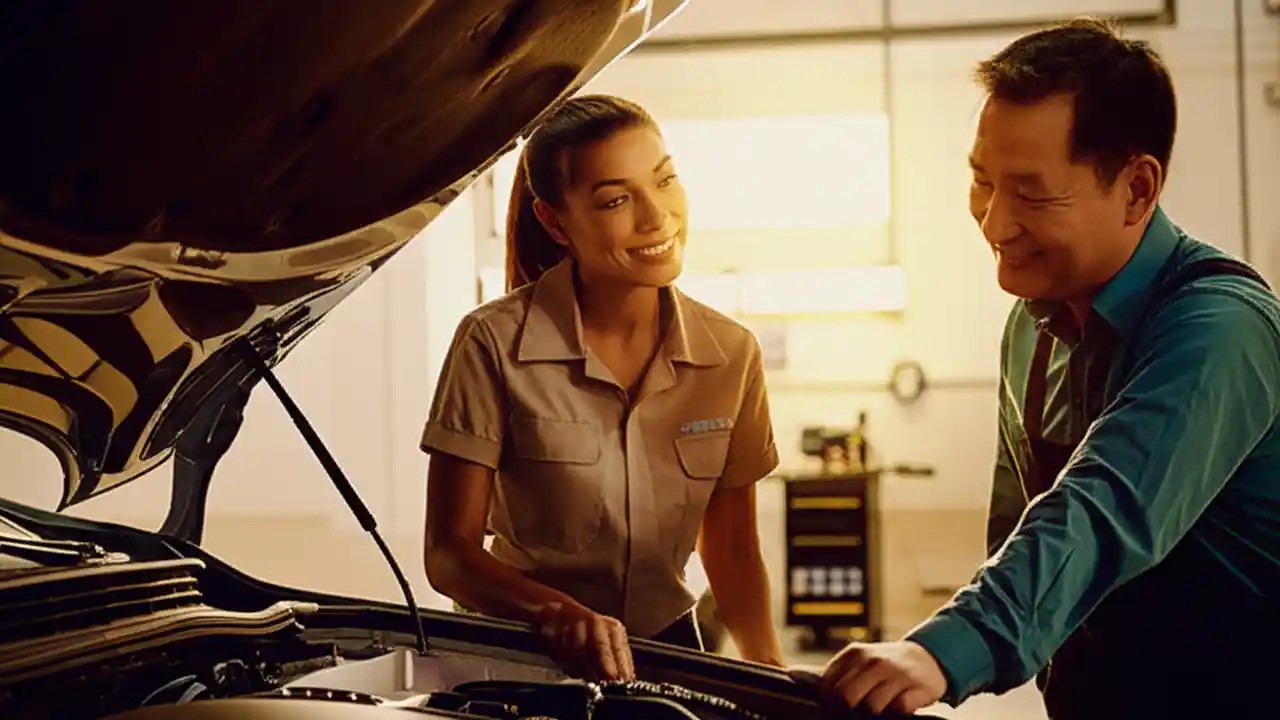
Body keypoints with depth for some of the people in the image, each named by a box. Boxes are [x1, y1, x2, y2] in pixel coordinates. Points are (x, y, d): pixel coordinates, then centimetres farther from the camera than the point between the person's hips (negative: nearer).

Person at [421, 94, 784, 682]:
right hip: (521, 653, -2)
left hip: (667, 647, 3)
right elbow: (449, 552, -8)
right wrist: (559, 613, -24)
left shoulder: (731, 354, 1)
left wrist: (772, 679, -6)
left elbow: (732, 552, 8)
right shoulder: (495, 344, -9)